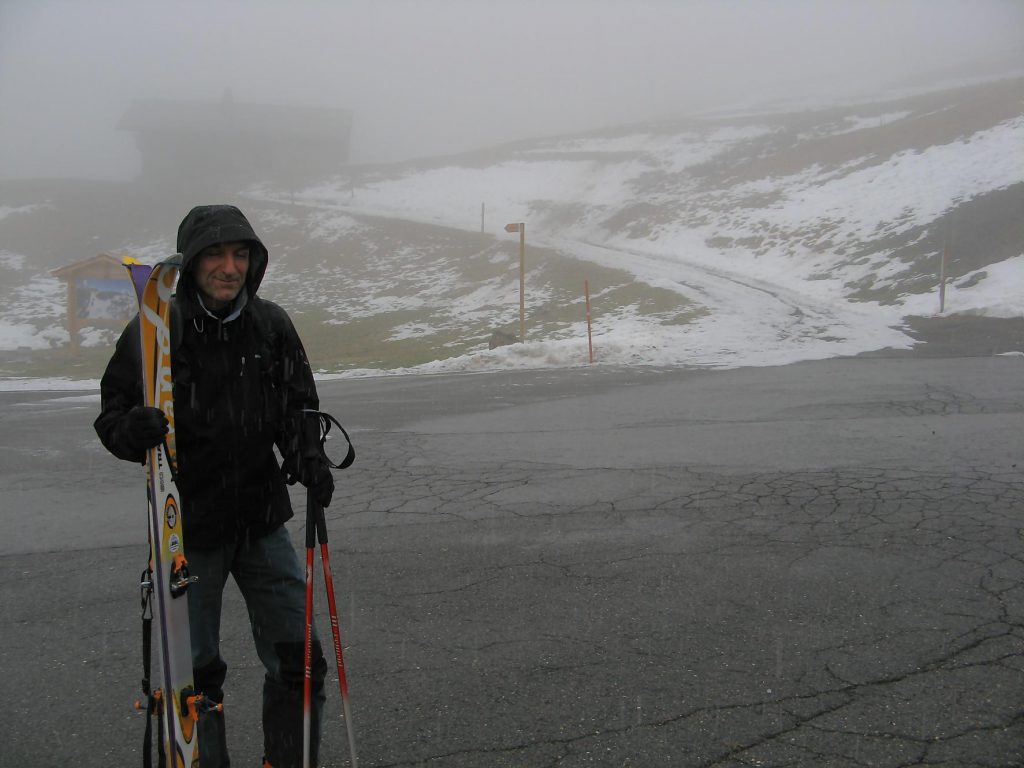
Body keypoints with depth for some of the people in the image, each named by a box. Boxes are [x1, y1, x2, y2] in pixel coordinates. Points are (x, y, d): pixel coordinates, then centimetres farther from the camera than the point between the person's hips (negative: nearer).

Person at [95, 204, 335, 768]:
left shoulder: (271, 324, -1)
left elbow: (298, 404, 7)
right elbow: (111, 417, -5)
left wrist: (306, 454, -12)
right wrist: (132, 429, -28)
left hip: (262, 521, 3)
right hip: (188, 528, -2)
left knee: (298, 661, 7)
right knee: (194, 673, 11)